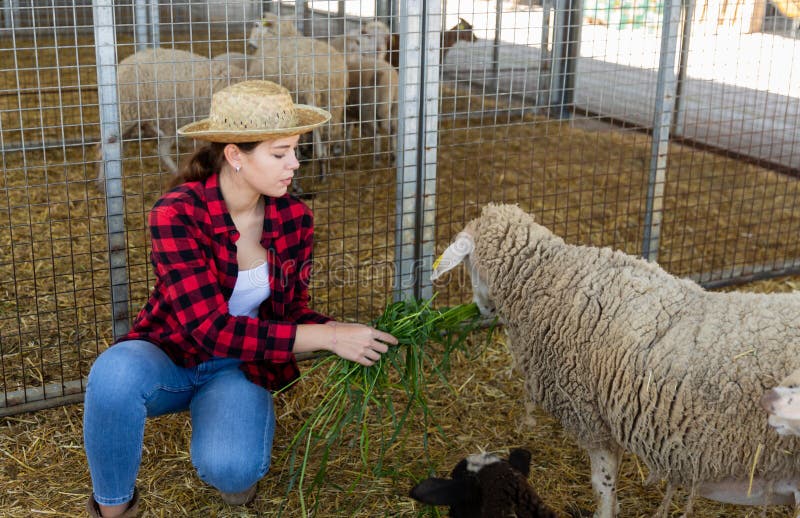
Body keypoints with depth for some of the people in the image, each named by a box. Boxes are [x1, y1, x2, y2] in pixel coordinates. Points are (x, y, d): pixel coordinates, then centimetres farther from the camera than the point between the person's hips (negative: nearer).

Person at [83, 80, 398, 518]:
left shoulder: (293, 218, -10)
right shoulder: (177, 214, -25)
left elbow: (292, 309, 1)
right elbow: (212, 328, -31)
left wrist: (341, 333, -21)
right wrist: (328, 338, -33)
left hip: (241, 365, 2)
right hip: (170, 354, -2)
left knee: (232, 469, -29)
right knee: (115, 373, -38)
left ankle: (235, 458, 11)